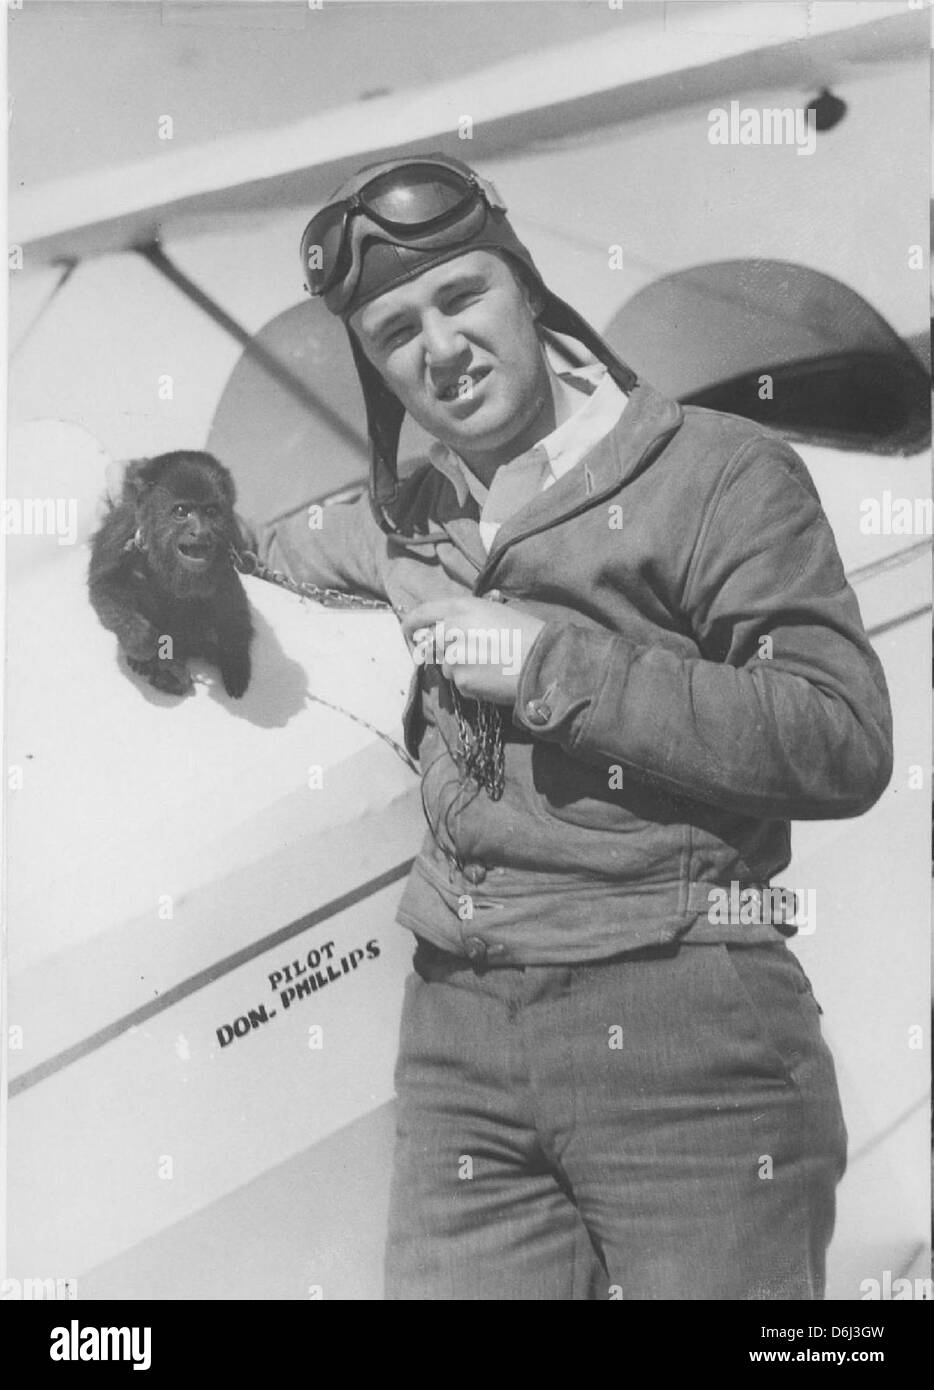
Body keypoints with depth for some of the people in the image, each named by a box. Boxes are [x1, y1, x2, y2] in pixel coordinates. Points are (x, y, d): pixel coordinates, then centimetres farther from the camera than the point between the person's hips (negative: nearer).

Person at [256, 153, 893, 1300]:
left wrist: (549, 663, -14)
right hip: (456, 1037, 5)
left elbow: (846, 744, -13)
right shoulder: (405, 516, 15)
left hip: (687, 1032, -4)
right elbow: (275, 554, 40)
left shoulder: (719, 469, -4)